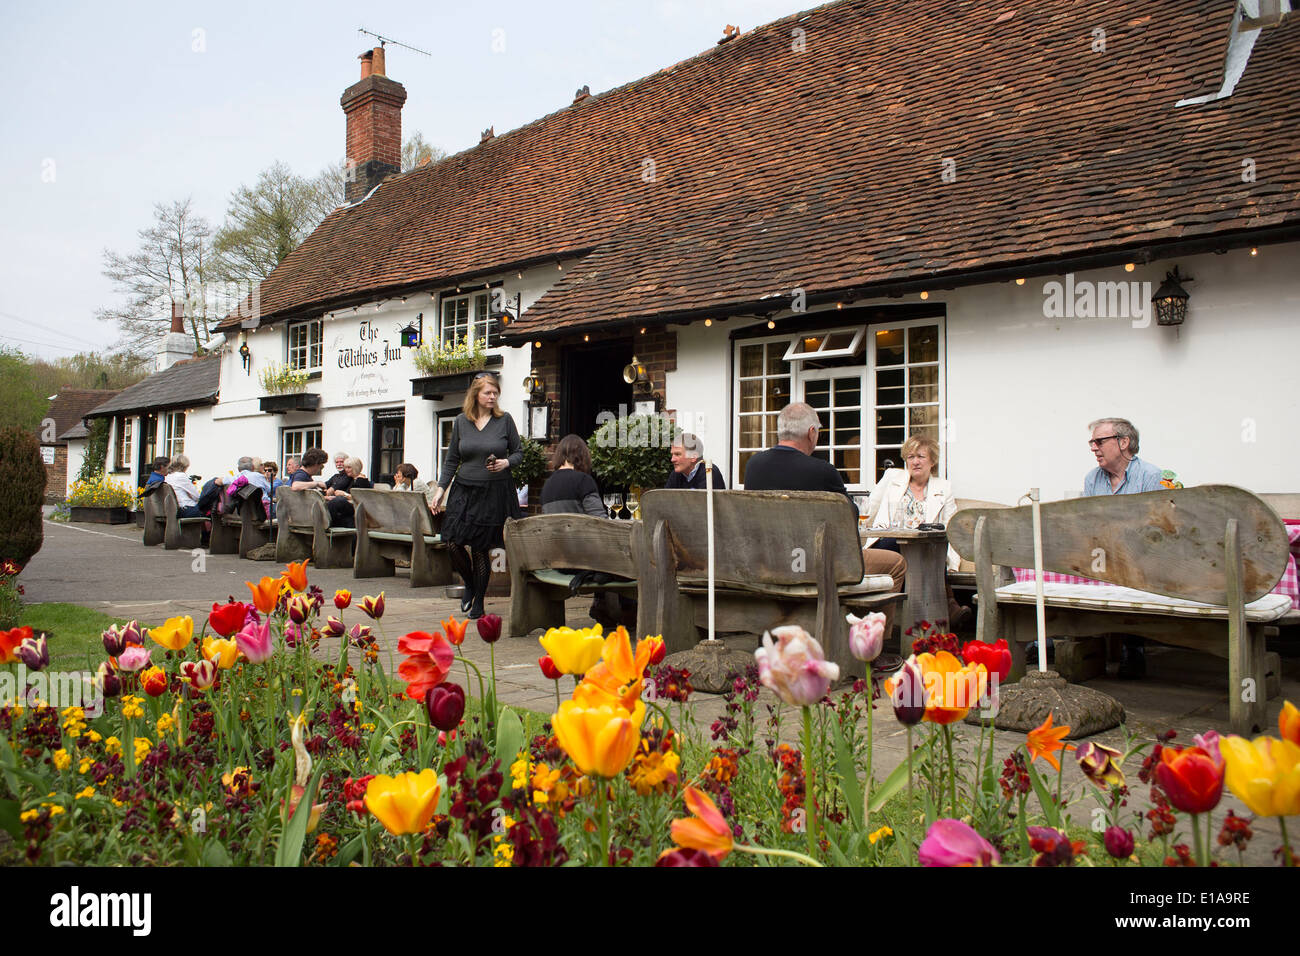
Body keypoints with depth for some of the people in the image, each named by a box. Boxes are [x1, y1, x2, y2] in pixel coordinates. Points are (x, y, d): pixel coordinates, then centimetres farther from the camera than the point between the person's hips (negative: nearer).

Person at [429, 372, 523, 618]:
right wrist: (440, 489, 5)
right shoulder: (461, 421, 6)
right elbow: (452, 459, 10)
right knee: (453, 543, -6)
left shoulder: (505, 420, 0)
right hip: (464, 490, 3)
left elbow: (519, 452, 7)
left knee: (481, 548, 0)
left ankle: (479, 601, 16)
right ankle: (470, 585, 22)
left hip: (494, 493, -2)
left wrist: (506, 463, -15)